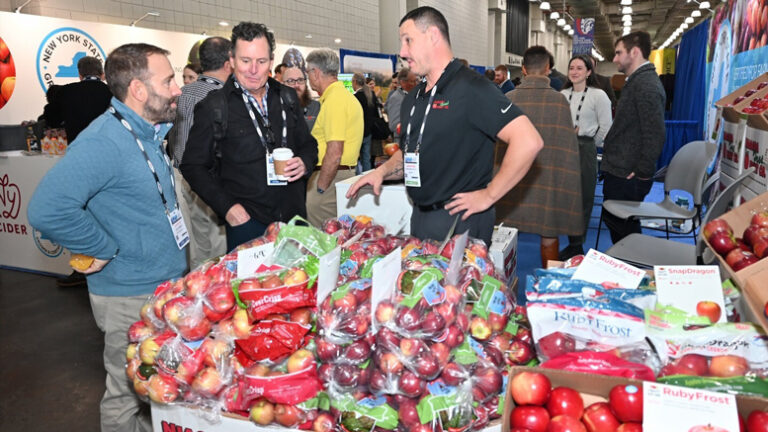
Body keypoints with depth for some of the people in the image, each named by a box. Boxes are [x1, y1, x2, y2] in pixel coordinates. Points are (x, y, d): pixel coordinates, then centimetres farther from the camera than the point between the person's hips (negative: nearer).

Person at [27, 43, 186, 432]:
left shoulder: (146, 134, 6)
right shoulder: (103, 142, -24)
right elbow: (47, 210, -34)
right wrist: (105, 250, -23)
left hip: (164, 284, 9)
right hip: (130, 297, -9)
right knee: (127, 397, 11)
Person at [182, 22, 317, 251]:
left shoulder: (287, 97, 7)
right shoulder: (213, 108, -5)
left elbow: (308, 144, 18)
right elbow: (193, 166, -2)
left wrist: (305, 163, -6)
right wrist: (226, 206, -12)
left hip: (294, 215, 4)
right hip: (247, 223, -4)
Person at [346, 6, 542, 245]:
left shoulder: (470, 87, -14)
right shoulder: (414, 98, 13)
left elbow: (528, 142, -22)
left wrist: (489, 195, -17)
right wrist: (382, 171, 3)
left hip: (460, 219, -8)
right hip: (419, 216, 8)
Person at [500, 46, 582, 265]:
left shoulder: (508, 98, -4)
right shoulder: (558, 100, -9)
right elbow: (568, 147, -8)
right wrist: (567, 184, 1)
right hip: (547, 180, -2)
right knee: (549, 238, 9)